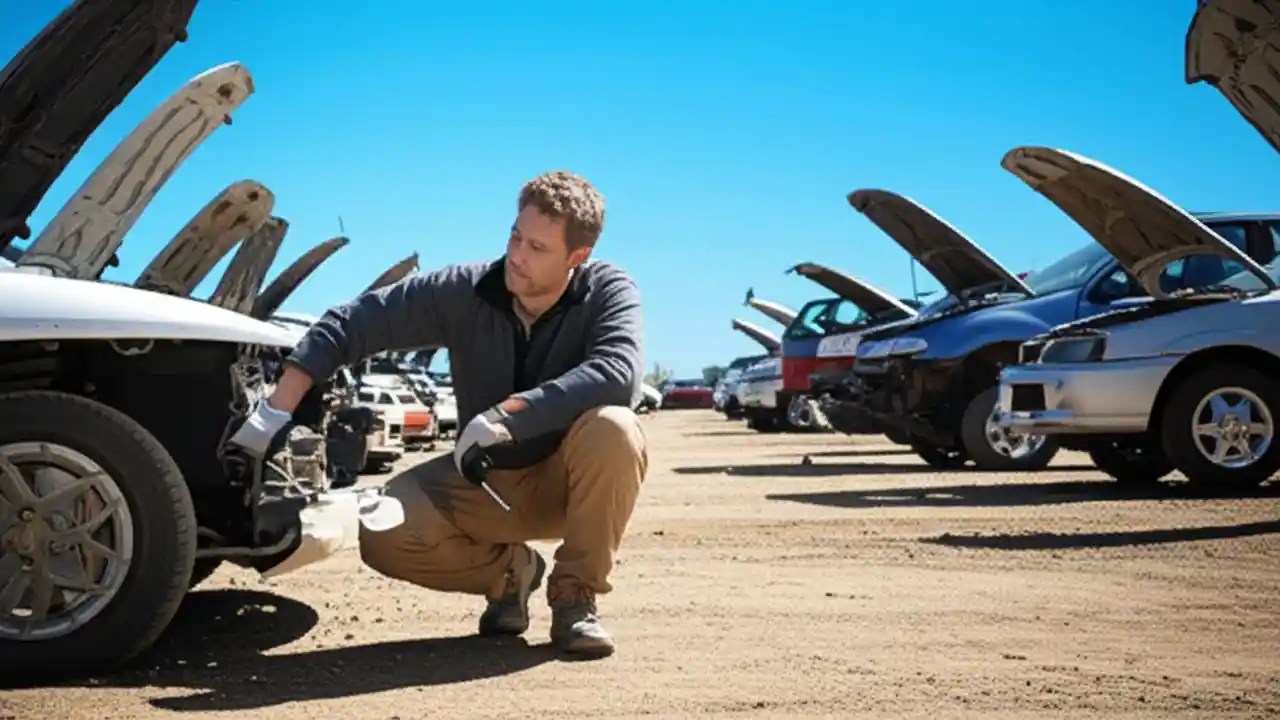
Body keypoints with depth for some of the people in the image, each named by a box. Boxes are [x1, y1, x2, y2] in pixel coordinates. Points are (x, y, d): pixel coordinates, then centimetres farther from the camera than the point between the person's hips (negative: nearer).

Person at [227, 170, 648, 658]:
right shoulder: (466, 291, -13)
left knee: (614, 429, -35)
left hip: (571, 479, -2)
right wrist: (276, 411, -20)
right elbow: (357, 320, -13)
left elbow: (619, 374, -36)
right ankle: (508, 571, 9)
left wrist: (508, 413, -39)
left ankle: (575, 595, -13)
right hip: (487, 480, 2)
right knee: (383, 536, -21)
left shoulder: (608, 291, -18)